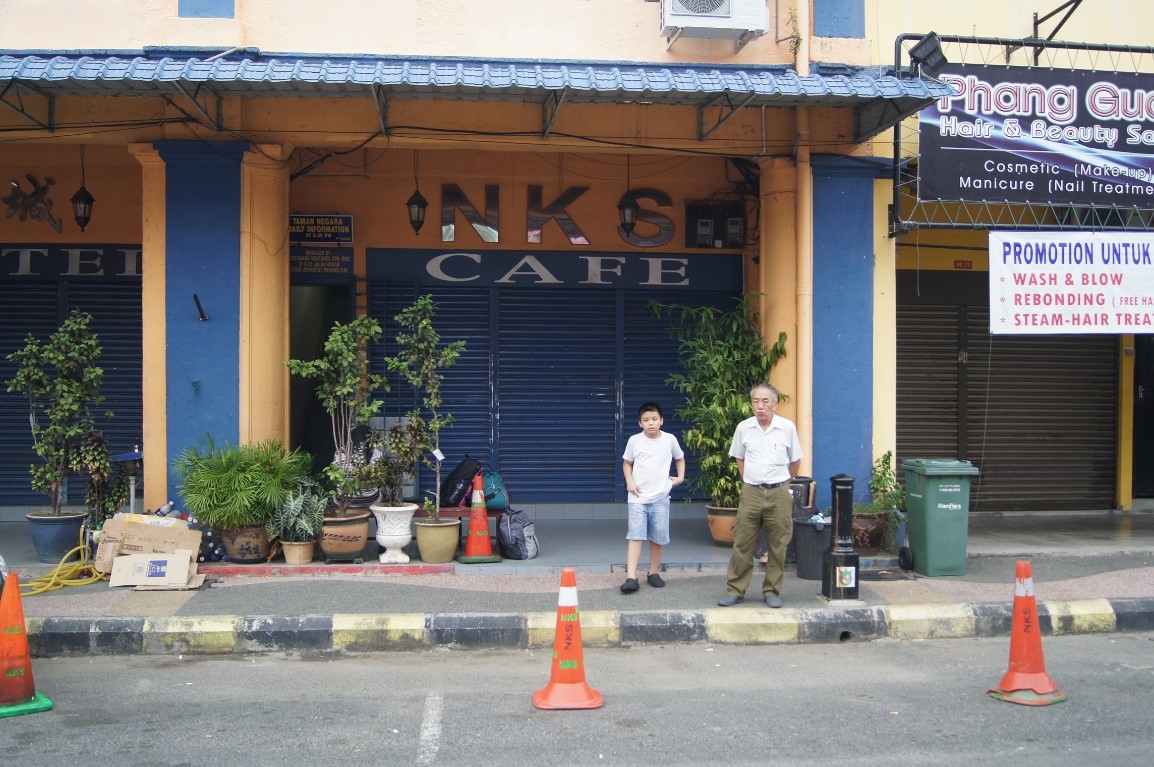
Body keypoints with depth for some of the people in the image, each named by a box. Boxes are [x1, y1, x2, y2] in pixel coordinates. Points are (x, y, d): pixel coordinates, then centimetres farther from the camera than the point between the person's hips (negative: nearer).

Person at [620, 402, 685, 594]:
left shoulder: (670, 440, -1)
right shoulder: (634, 441, -3)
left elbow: (680, 458, 18)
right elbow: (627, 463, 11)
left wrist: (680, 477, 5)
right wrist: (629, 481, -5)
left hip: (660, 498, 2)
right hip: (638, 498, -1)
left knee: (658, 537, 8)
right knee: (635, 536, -10)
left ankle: (653, 573, 25)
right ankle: (631, 578, -15)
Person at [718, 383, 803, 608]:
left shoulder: (787, 427, -3)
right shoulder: (743, 428, 1)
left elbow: (795, 460, 10)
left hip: (779, 494, -1)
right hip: (751, 493, 1)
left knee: (778, 546, 5)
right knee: (742, 544, 2)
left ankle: (772, 591, 17)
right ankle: (735, 590, 10)